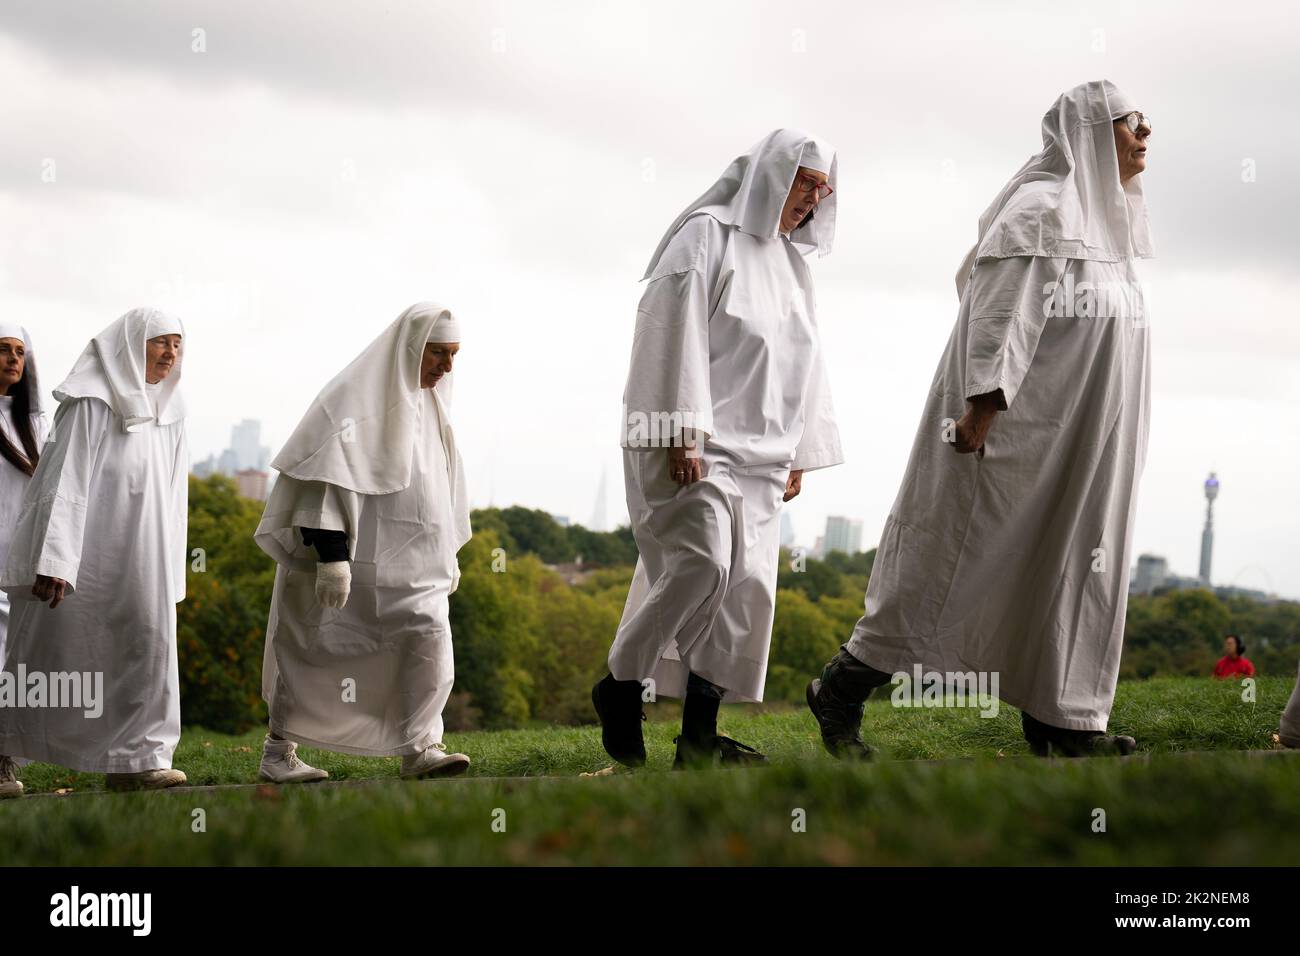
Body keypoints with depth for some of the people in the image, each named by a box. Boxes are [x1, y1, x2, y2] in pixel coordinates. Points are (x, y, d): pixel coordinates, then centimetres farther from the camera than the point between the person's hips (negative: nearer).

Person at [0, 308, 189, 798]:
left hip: (136, 561, 6)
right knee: (45, 656, 1)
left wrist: (167, 574, 13)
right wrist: (54, 560, -24)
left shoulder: (167, 412, 11)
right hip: (81, 552, -6)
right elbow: (64, 482, -16)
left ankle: (134, 761, -3)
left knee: (148, 646, -5)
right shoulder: (91, 404, -10)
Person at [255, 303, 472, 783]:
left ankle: (419, 749, -8)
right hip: (348, 549, -7)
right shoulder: (356, 396, -14)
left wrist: (448, 555, 23)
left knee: (429, 640, -9)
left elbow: (439, 483, 22)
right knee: (317, 652, 0)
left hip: (407, 561, 7)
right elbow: (328, 477, -20)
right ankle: (277, 754, 10)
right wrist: (331, 557, -27)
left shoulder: (428, 402, 12)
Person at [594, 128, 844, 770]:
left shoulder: (789, 260, 19)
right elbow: (674, 332, -14)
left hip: (756, 451, 8)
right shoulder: (707, 235, -5)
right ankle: (622, 684, -4)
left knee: (744, 586, 1)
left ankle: (699, 739, 3)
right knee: (700, 564, -22)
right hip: (692, 441, -8)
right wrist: (680, 433, -21)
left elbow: (802, 360, 24)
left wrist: (800, 452, 18)